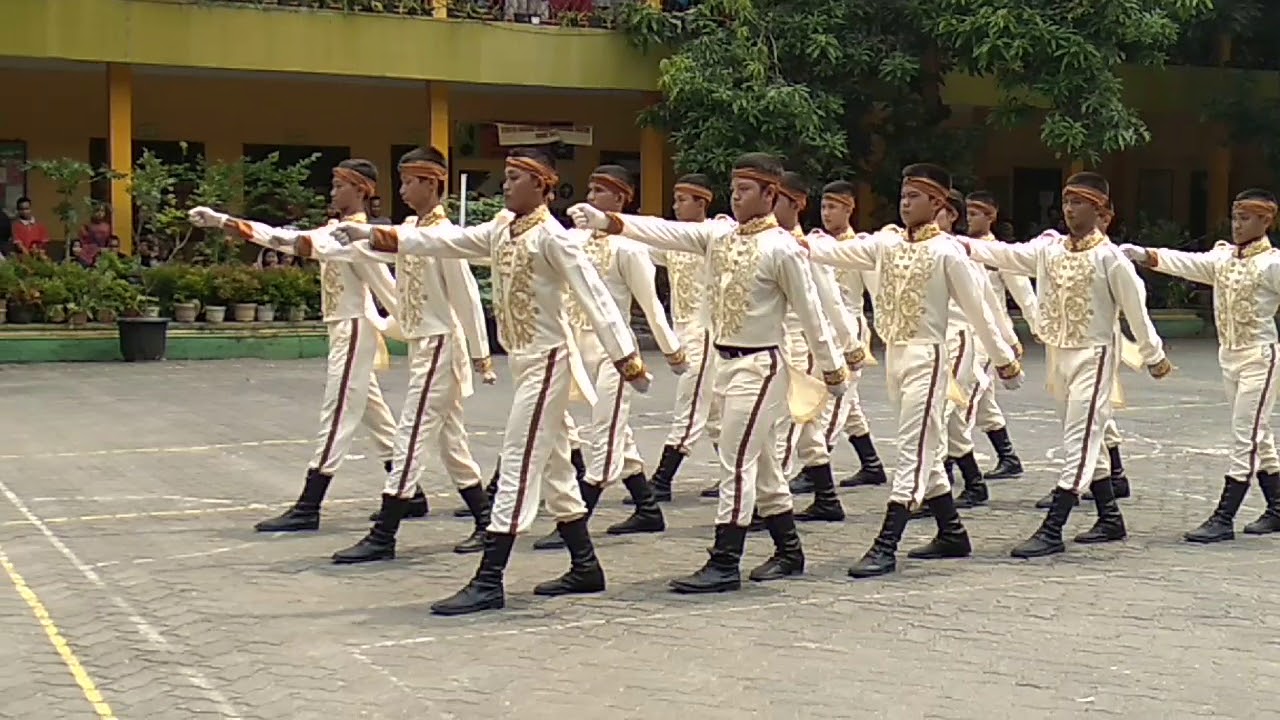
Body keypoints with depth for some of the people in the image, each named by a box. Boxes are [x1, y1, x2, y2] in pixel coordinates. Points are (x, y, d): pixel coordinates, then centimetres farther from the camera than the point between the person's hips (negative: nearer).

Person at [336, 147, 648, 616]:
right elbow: (445, 241, 9)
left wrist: (626, 358, -21)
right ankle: (585, 567, 23)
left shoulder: (552, 236, -14)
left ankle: (489, 582, -9)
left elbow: (593, 295, -18)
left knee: (518, 465, -9)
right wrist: (376, 236, 3)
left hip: (547, 360, -9)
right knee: (551, 467, 13)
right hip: (524, 360, 9)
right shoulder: (501, 230, 10)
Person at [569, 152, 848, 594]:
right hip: (728, 362, 8)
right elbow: (666, 232, -2)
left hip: (759, 366, -8)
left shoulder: (782, 248, -12)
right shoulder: (719, 236, 8)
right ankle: (788, 552, 27)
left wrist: (832, 368, 0)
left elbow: (810, 312, -7)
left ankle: (725, 564, -5)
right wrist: (606, 221, -14)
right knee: (760, 464, 15)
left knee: (736, 462, -9)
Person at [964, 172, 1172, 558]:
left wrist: (1153, 355, 2)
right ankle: (1110, 519, 28)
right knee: (1085, 440, 15)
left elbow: (1135, 306, -5)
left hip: (1094, 355, -7)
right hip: (1058, 353, 7)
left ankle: (1051, 531, -14)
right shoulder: (1049, 249, 6)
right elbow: (1007, 254, -5)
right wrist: (964, 245, -21)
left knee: (1080, 441, -9)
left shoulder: (1109, 257, -10)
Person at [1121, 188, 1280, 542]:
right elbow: (1186, 262, -5)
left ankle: (1223, 518, -7)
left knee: (1246, 438, -6)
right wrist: (1142, 254, -18)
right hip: (1228, 354, 7)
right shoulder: (1222, 257, 7)